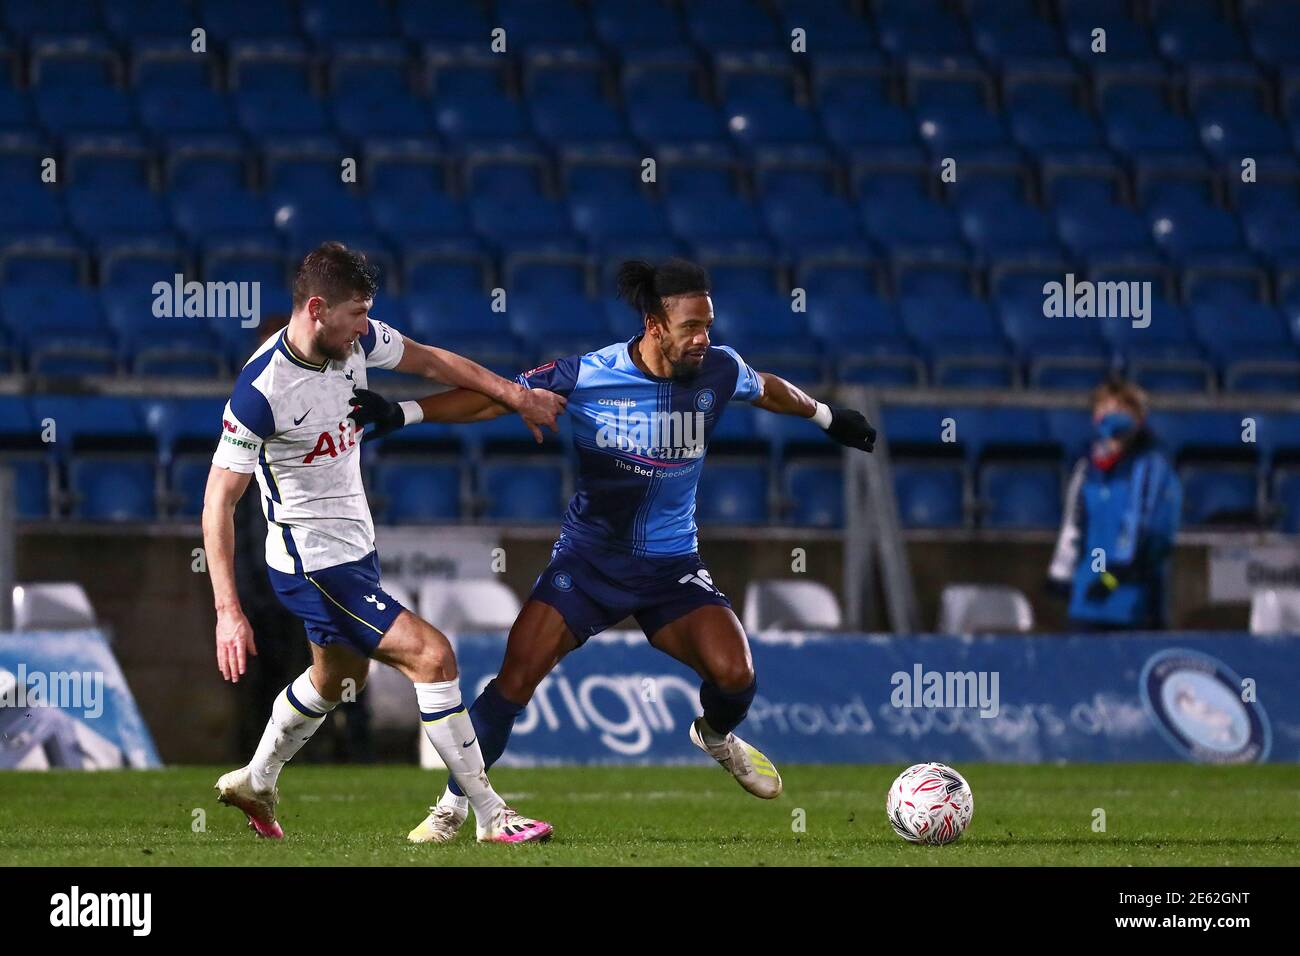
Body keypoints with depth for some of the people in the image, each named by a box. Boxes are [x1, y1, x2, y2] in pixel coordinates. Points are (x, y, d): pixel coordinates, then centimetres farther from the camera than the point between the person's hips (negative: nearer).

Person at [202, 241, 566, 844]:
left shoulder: (356, 340, -7)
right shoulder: (261, 391, -27)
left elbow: (428, 361, 14)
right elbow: (219, 502, -24)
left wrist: (516, 395, 12)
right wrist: (228, 612, -30)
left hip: (355, 546, 9)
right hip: (313, 564, -9)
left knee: (337, 679, 28)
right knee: (431, 655, -17)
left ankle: (254, 782, 50)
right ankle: (490, 817, -10)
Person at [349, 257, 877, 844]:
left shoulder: (718, 371, -7)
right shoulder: (585, 376, -15)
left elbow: (766, 389, 16)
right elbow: (493, 397, -10)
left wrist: (827, 417, 32)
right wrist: (402, 413, -20)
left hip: (672, 565, 2)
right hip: (589, 557, -2)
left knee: (734, 672, -19)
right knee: (517, 678, -16)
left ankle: (717, 736, 19)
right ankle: (453, 805, 3)